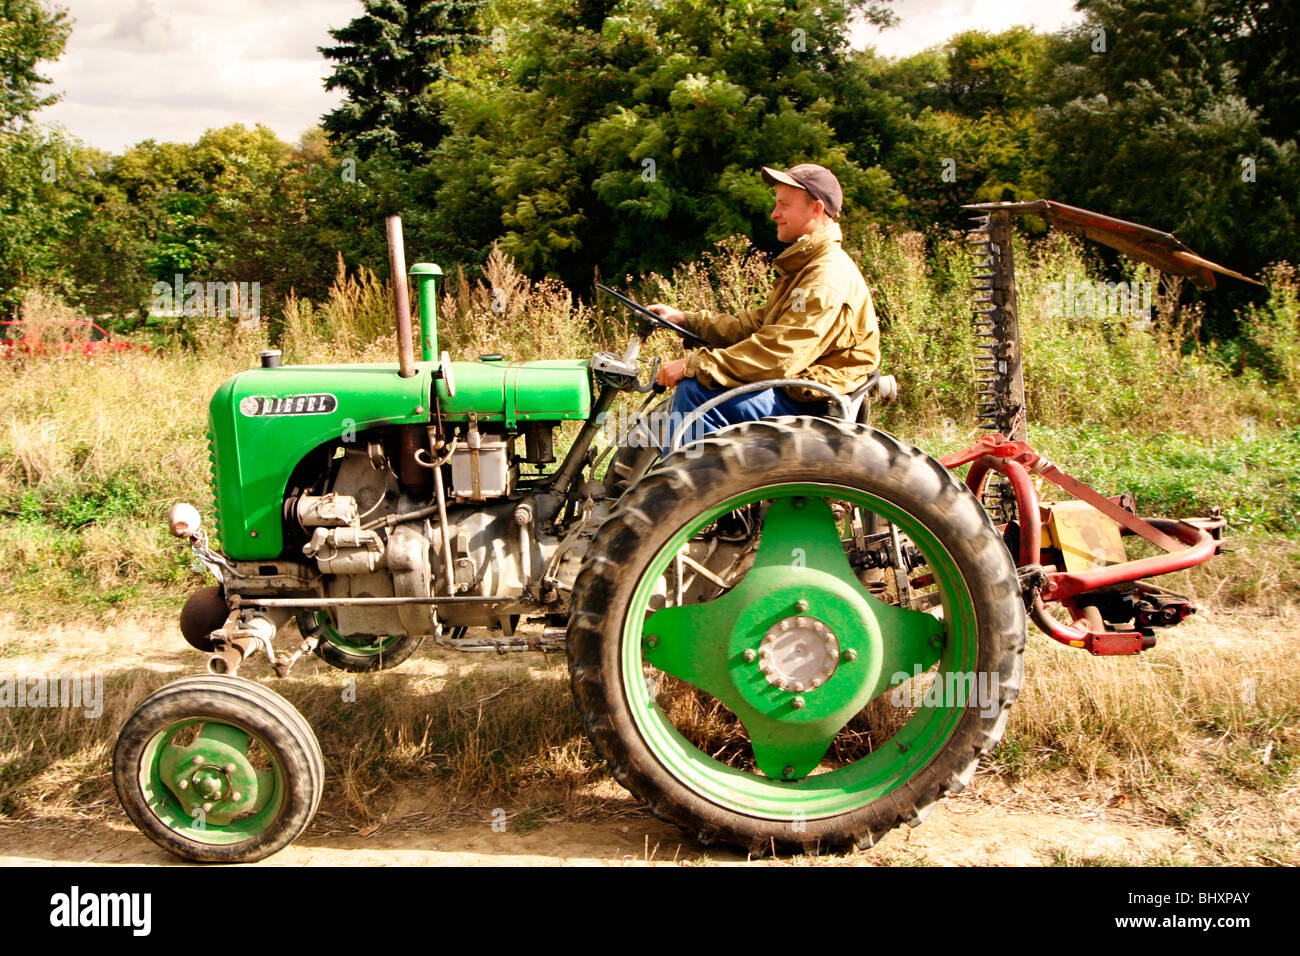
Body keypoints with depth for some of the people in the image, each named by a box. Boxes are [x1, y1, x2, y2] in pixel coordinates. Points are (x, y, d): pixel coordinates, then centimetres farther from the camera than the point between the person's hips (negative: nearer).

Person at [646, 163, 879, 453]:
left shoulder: (829, 276, -18)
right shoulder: (802, 267, 18)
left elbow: (780, 354, -27)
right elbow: (754, 324, 19)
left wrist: (694, 365, -24)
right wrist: (683, 319, 10)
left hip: (811, 404, -11)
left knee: (695, 391, -21)